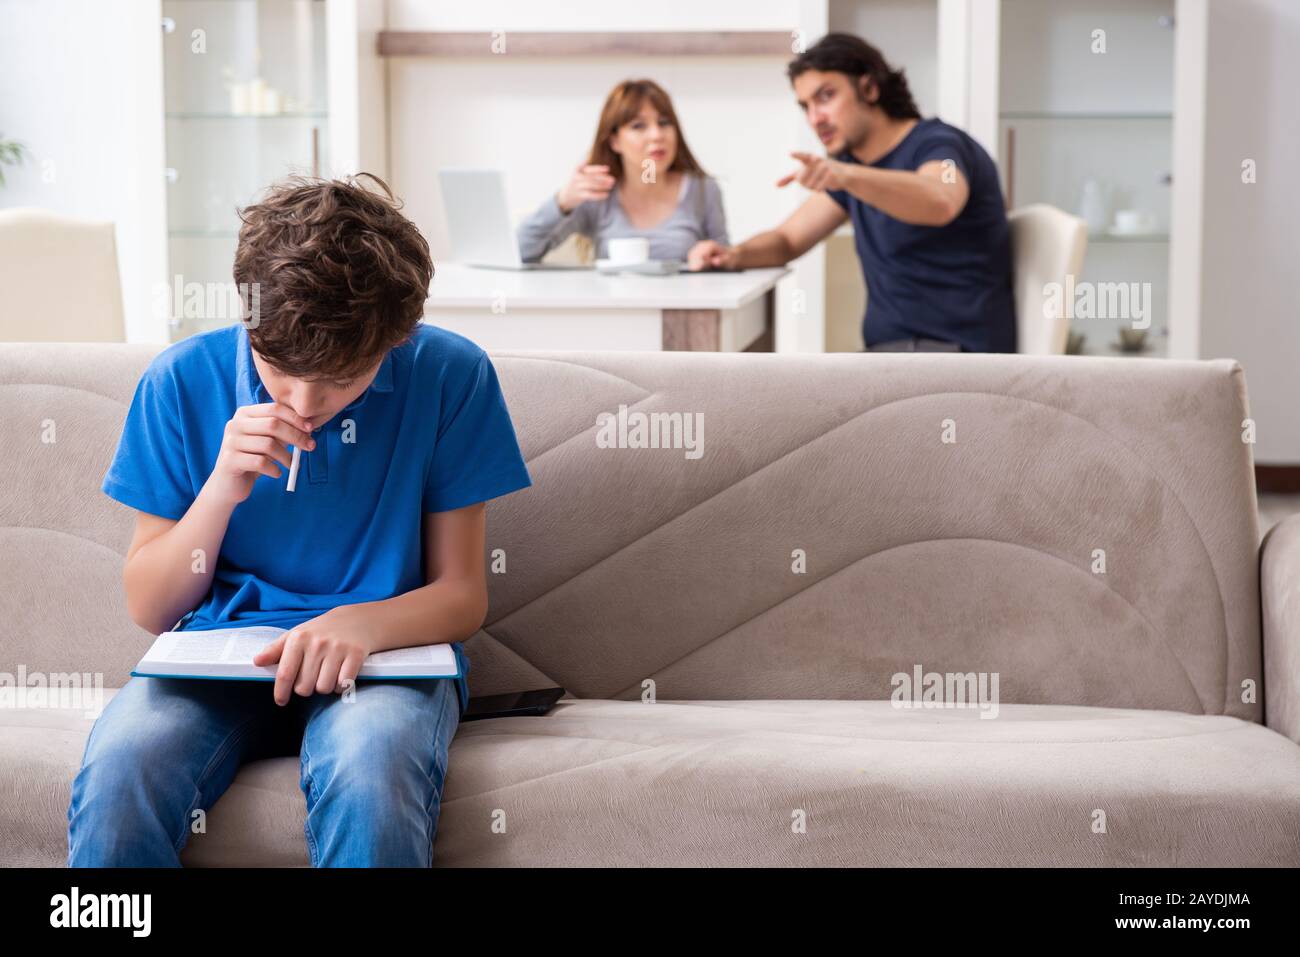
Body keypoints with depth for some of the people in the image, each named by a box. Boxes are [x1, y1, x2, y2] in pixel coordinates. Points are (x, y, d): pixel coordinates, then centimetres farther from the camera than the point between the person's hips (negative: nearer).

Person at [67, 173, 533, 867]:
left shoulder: (450, 377, -5)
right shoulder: (184, 379, -1)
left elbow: (463, 594, 0)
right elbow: (149, 609, 3)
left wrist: (360, 623, -21)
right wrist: (222, 490, -14)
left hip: (385, 654, -1)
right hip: (215, 654, 2)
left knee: (370, 767, -38)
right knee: (118, 766, -32)